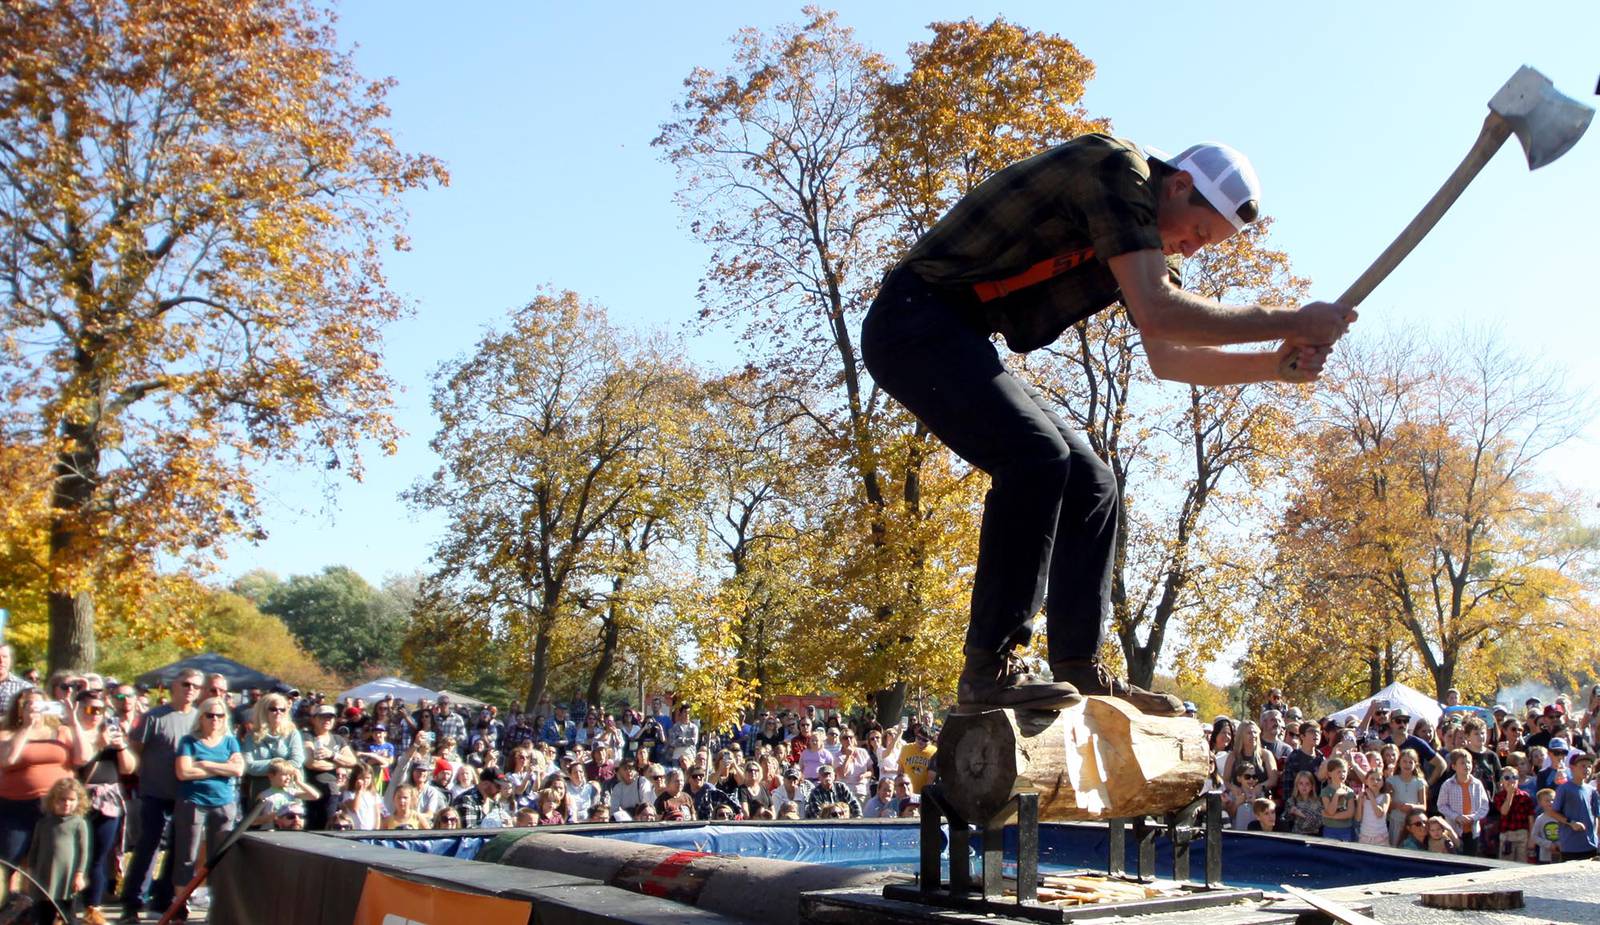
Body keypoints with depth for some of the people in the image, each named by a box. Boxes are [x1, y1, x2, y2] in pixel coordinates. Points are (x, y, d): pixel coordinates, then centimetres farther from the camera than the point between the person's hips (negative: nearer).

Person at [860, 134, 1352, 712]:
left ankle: (1080, 670, 7)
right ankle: (988, 669, -23)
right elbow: (1158, 314, -26)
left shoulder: (1140, 237, 15)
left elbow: (1165, 356, 14)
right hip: (913, 320, -10)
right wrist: (1291, 320, -18)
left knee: (1090, 486, 5)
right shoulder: (1117, 168, -15)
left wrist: (1274, 365, 2)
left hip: (960, 341, 10)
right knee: (1036, 454, -28)